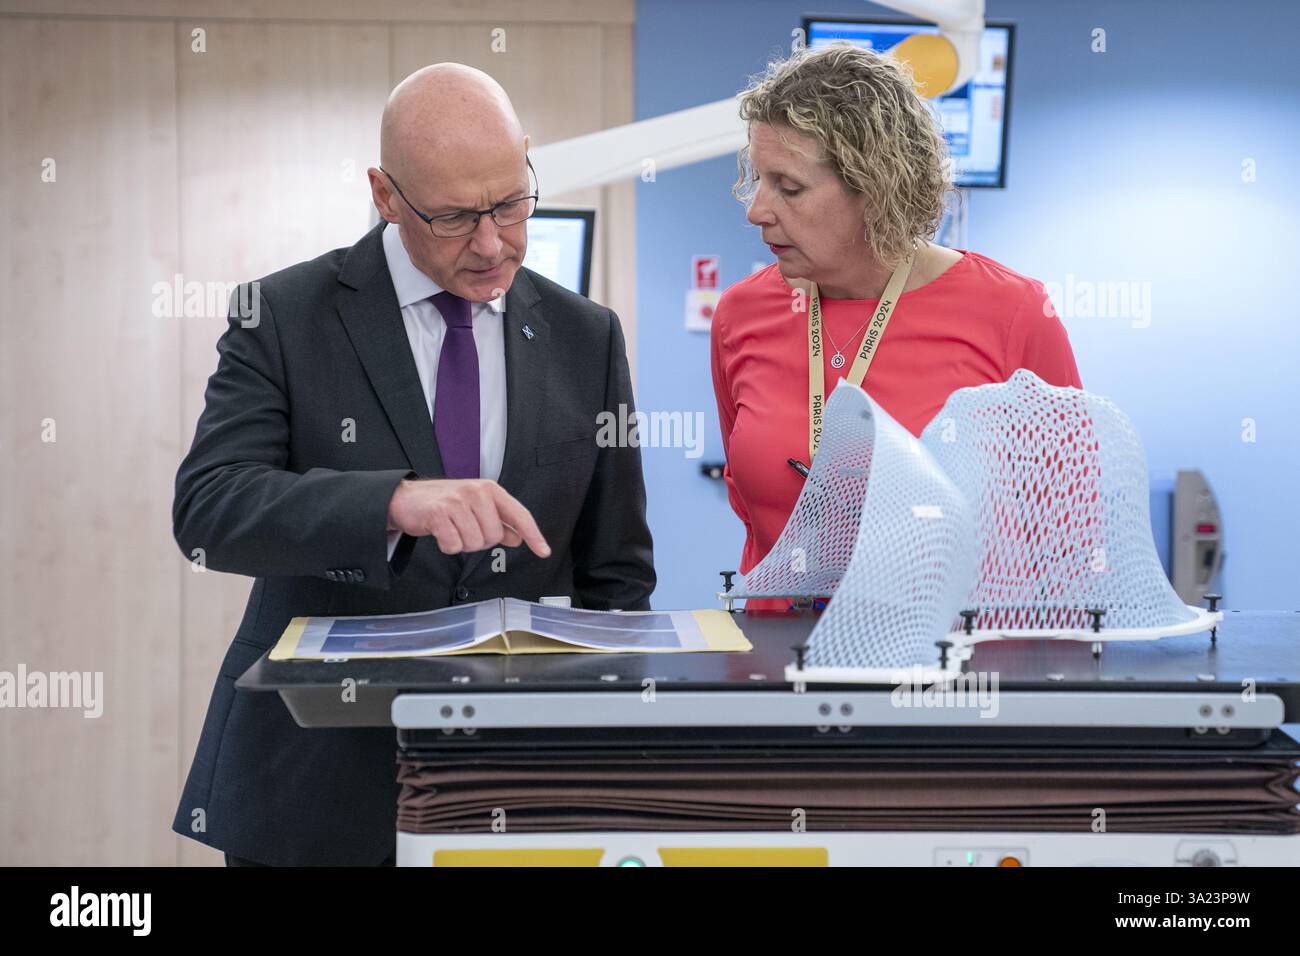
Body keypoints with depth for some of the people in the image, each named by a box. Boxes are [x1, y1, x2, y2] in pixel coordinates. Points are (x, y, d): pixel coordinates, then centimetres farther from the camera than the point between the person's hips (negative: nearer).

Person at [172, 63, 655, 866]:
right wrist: (397, 501, -34)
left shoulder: (586, 337, 3)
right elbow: (207, 508, -19)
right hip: (313, 780, -2)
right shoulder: (285, 317, -5)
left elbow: (615, 572, 7)